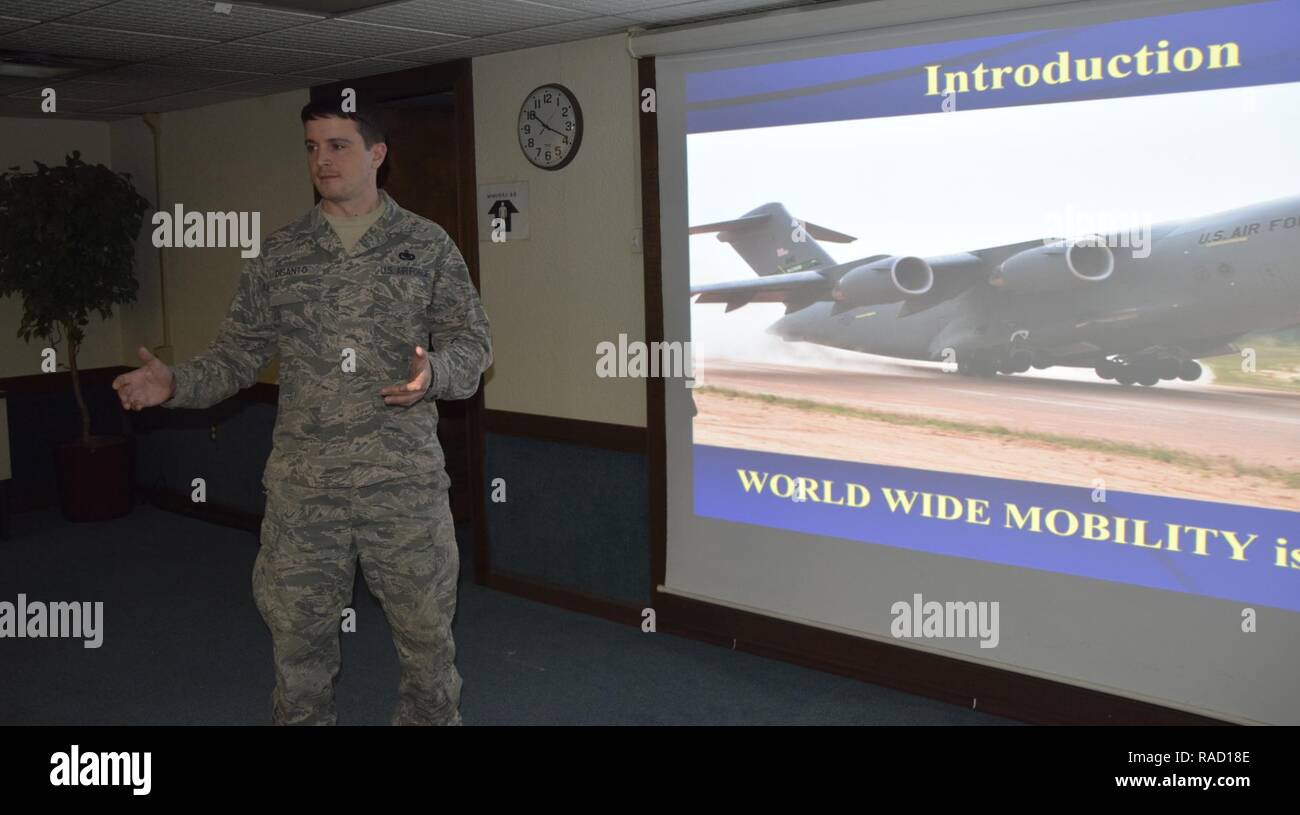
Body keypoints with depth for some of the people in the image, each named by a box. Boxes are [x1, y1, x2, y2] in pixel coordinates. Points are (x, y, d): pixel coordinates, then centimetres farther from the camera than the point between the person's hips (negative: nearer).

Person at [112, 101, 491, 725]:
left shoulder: (428, 245, 3)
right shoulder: (279, 255, 8)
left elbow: (473, 344, 2)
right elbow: (237, 355, 9)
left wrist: (434, 373, -19)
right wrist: (175, 383, -9)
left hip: (405, 481, -1)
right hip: (302, 487, 2)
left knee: (427, 638, 9)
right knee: (299, 642, 11)